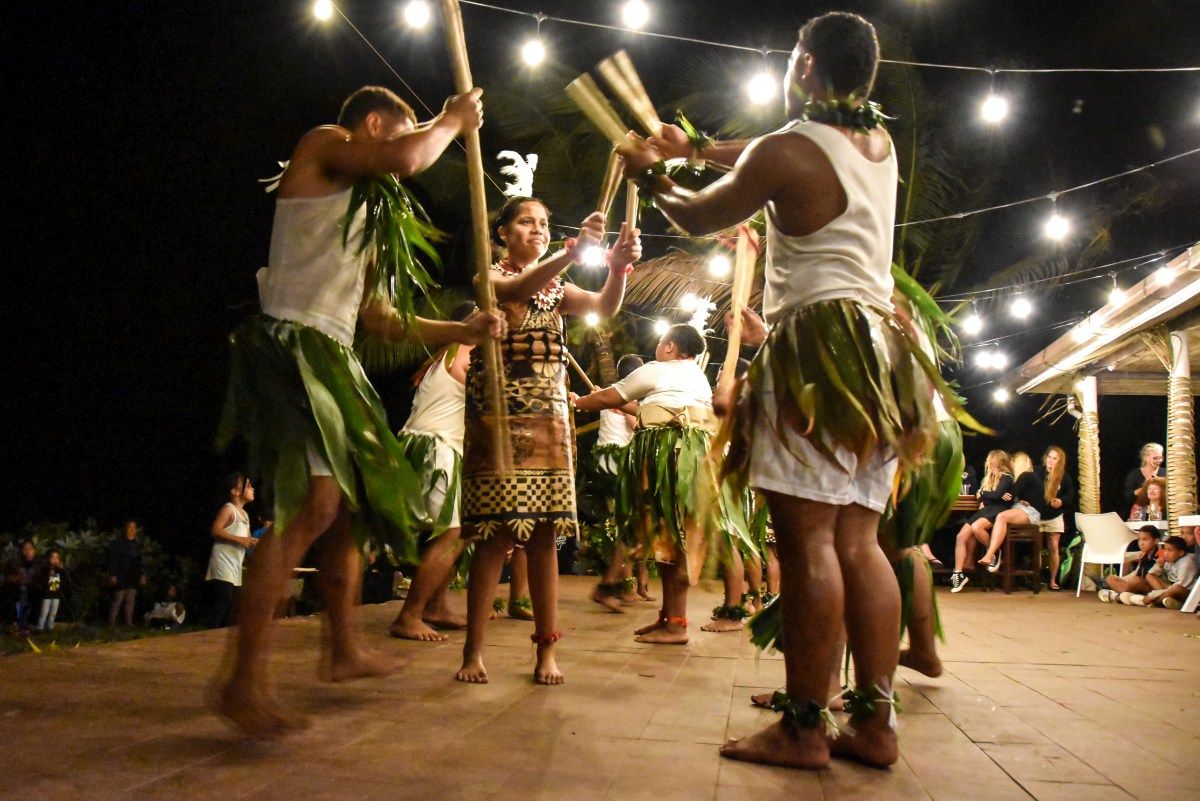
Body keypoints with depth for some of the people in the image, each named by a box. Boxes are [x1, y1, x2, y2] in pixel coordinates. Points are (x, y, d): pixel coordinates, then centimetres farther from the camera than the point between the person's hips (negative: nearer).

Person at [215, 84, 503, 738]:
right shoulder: (323, 144, 4)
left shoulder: (367, 215, 27)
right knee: (314, 501, -22)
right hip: (292, 345, -10)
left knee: (353, 500, 12)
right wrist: (453, 119, 2)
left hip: (333, 359, 10)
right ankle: (246, 681, -18)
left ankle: (343, 650, 25)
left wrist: (464, 331, 20)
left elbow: (382, 321, 24)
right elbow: (407, 160, -17)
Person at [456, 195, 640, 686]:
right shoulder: (489, 277, 3)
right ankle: (473, 652, 1)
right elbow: (522, 288, -22)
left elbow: (605, 306, -3)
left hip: (549, 423, 4)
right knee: (496, 536, -8)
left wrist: (619, 266, -24)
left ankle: (546, 650, 7)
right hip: (499, 421, -4)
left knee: (544, 536, 2)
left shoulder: (555, 287, 17)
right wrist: (573, 252, -39)